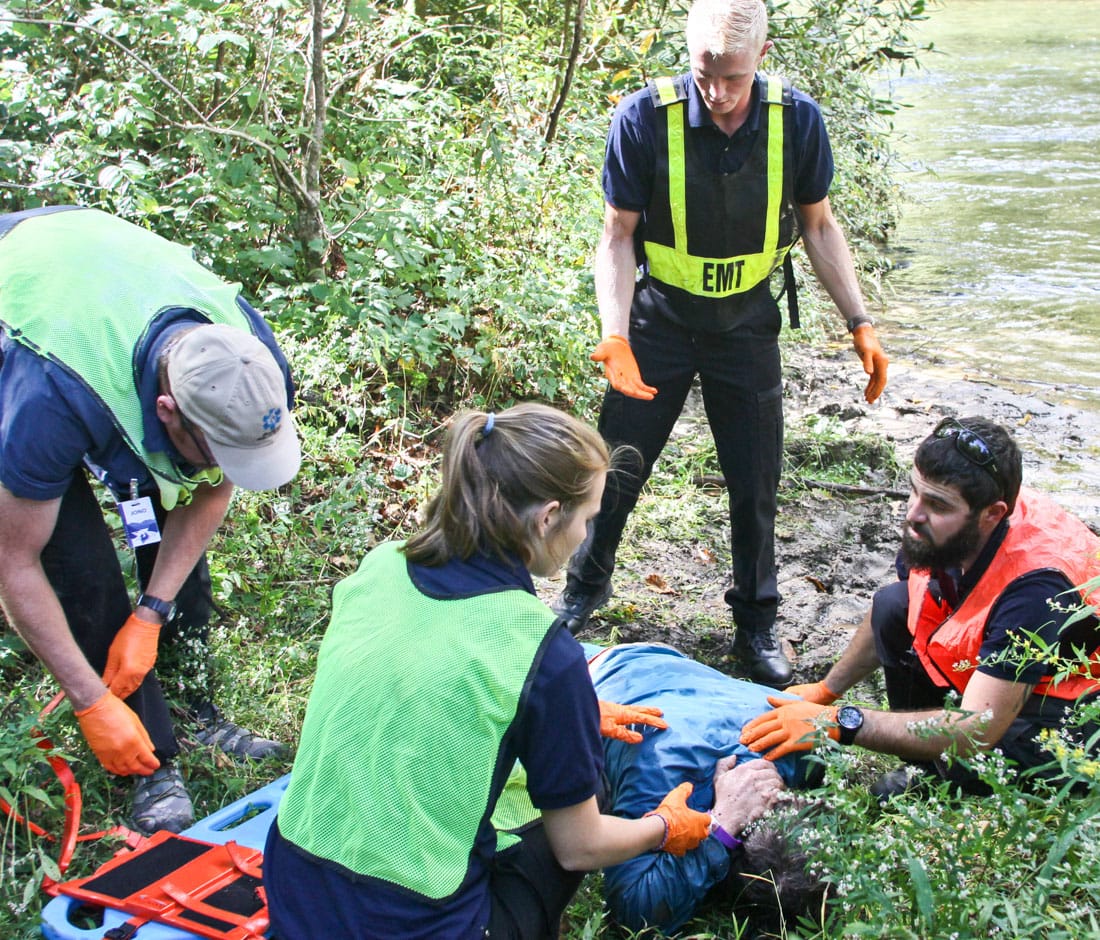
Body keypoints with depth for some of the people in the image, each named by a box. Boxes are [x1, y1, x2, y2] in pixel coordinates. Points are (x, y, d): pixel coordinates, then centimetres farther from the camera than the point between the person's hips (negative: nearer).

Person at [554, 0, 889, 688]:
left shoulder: (797, 120, -14)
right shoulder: (646, 117, -20)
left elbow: (818, 225, 1)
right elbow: (619, 235, -12)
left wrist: (861, 323, -5)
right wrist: (615, 334, -25)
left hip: (748, 323, 2)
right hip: (660, 320, -1)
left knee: (756, 486, 8)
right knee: (616, 471, 7)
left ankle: (757, 626, 28)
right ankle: (586, 588, 34)